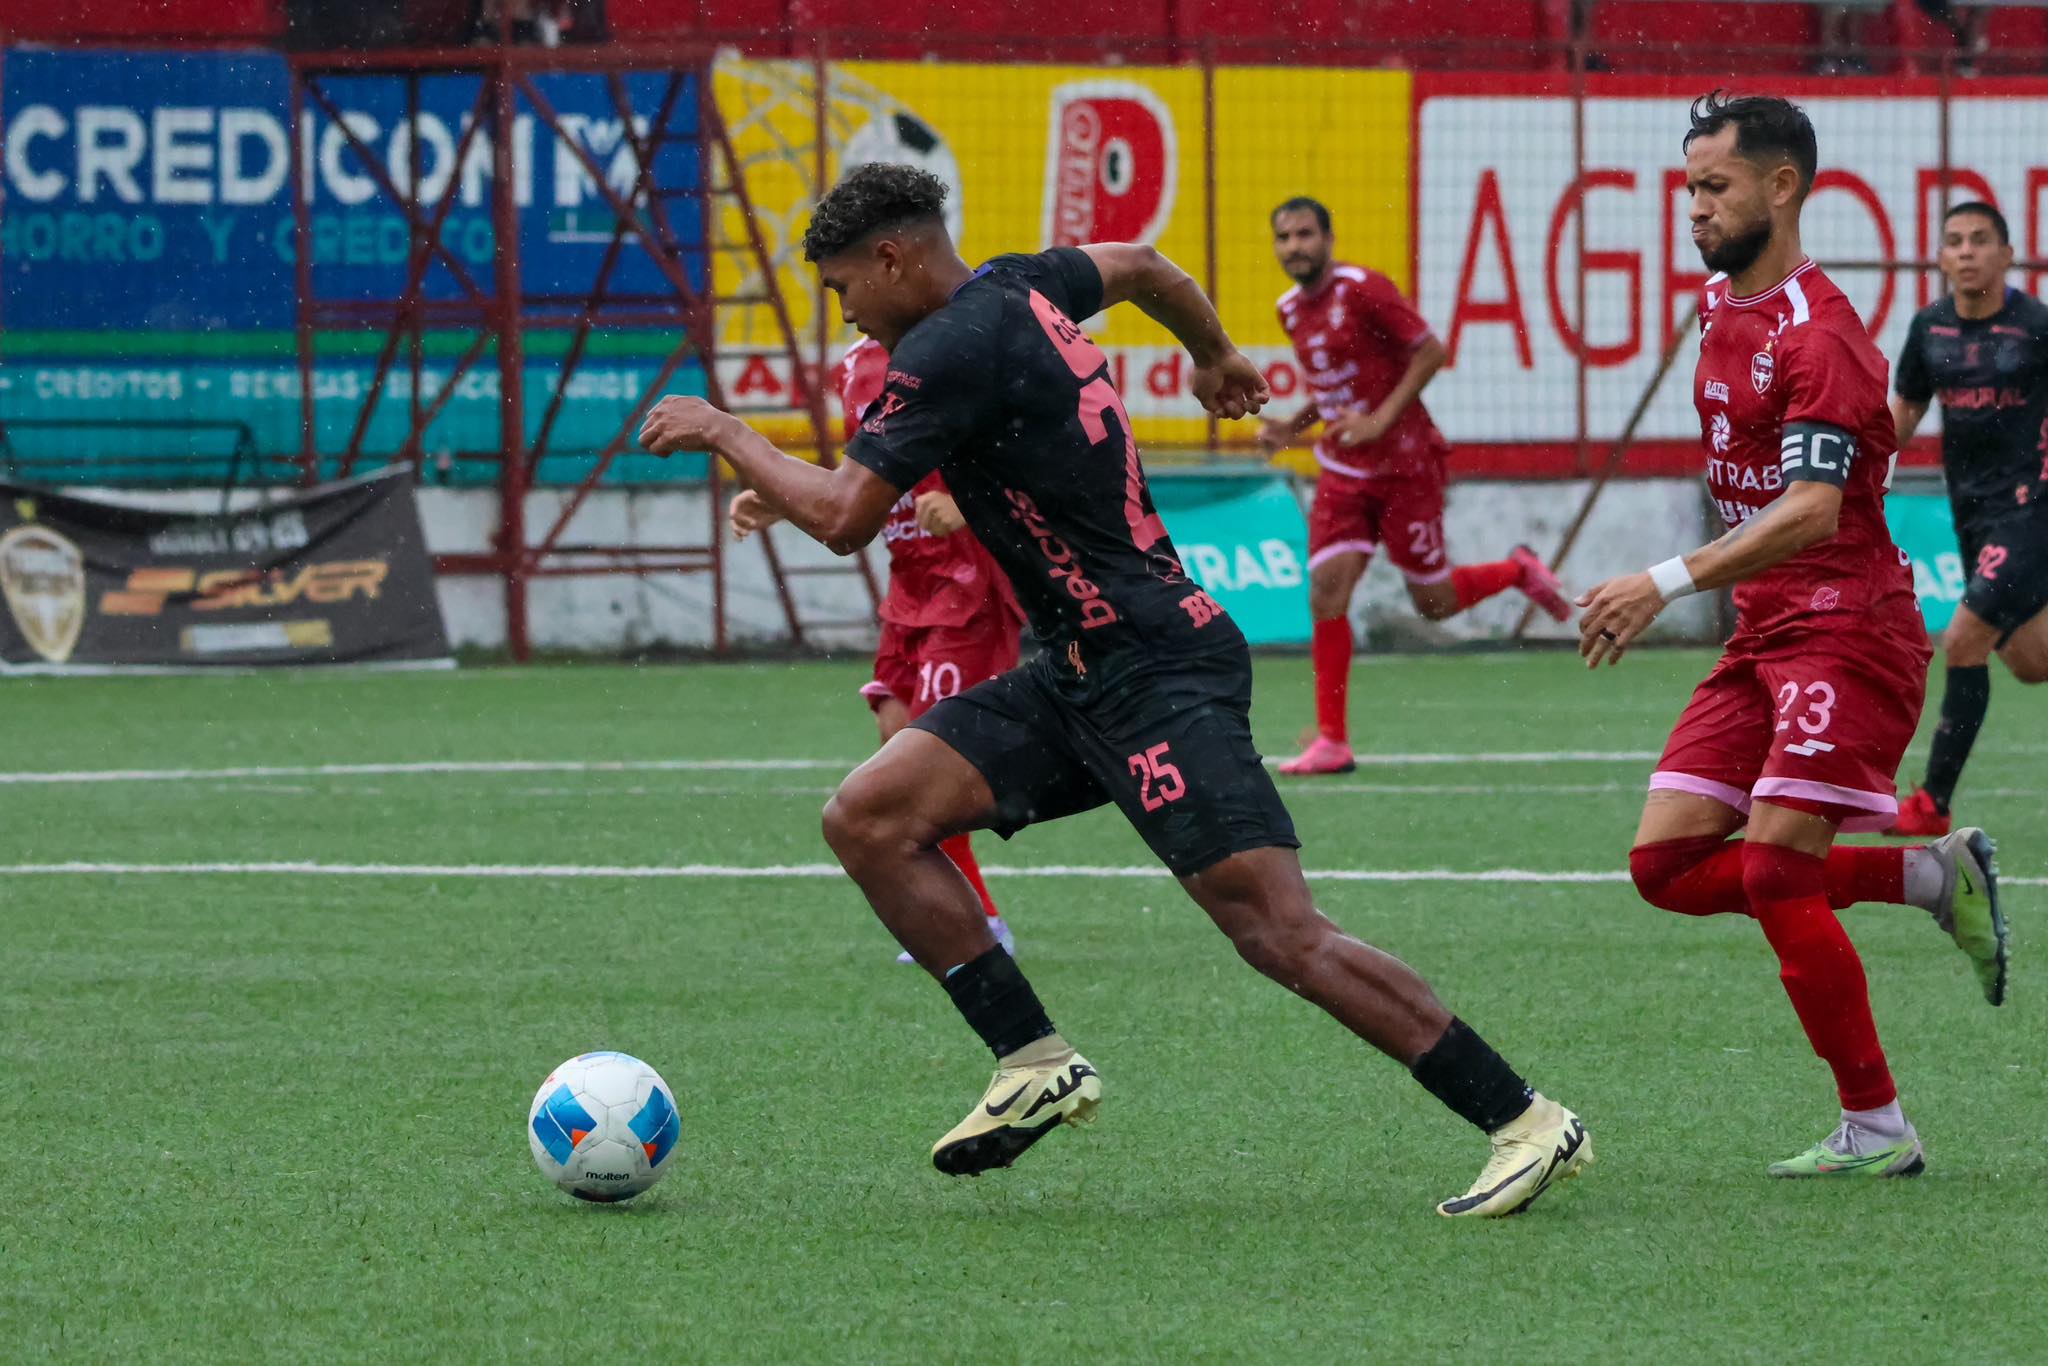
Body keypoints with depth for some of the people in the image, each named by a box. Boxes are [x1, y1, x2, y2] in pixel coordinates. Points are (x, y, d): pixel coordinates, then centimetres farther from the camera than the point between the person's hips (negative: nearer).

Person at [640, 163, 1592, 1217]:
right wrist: (1214, 356, 50)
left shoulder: (947, 353, -16)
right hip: (1080, 672, 10)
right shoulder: (1018, 288, 11)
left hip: (1157, 675, -10)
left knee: (1280, 934, -15)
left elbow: (842, 517, -17)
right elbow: (1142, 267, 31)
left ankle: (1526, 1123, -11)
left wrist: (724, 433, -2)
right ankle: (1038, 1064, 3)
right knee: (866, 819, 1)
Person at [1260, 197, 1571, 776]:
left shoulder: (1363, 289, -15)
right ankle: (1332, 742, -4)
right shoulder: (1292, 310, 8)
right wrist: (1291, 428, 5)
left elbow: (1430, 352, -14)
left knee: (1434, 602, 2)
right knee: (1327, 593, -9)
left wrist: (1380, 420, -21)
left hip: (1403, 465, -6)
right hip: (1343, 471, 6)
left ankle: (1518, 571, 33)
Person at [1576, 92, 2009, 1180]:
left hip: (1846, 629, -9)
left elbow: (1811, 510, -27)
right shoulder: (1723, 305, 13)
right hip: (1762, 635, 9)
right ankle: (1932, 874, 11)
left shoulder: (1816, 334, -17)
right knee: (1667, 865, 0)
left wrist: (1669, 583, -34)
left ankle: (1877, 1129, -3)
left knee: (1772, 874, -15)